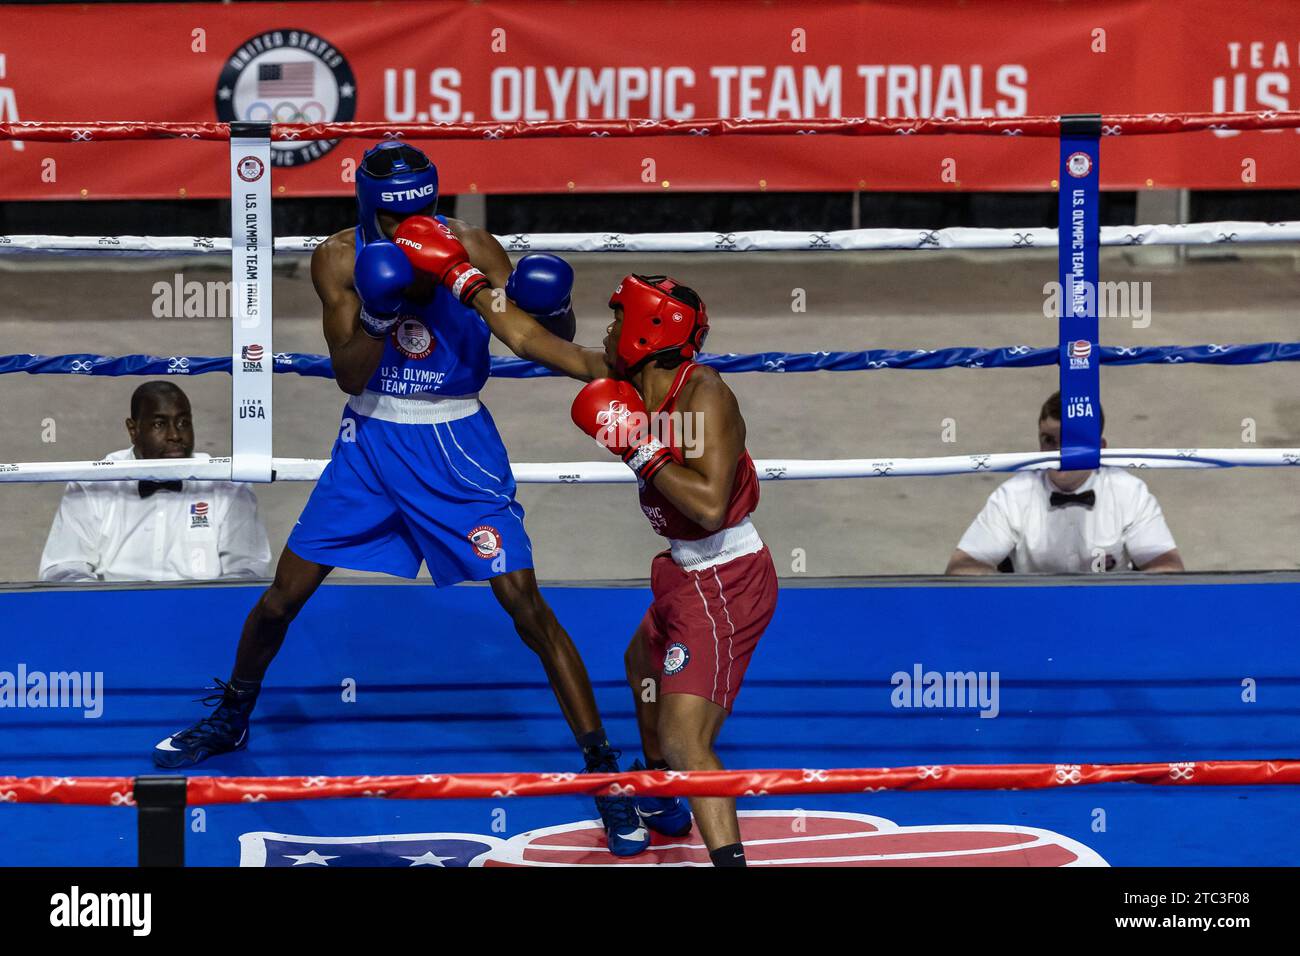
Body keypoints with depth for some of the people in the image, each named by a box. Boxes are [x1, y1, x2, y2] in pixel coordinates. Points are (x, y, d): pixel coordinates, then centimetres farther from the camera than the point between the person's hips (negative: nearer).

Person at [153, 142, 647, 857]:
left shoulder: (469, 249, -14)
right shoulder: (340, 259, -10)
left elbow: (553, 343, -11)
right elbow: (348, 376, -15)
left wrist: (551, 311, -34)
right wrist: (376, 316, -33)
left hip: (456, 448, -2)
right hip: (371, 441, 2)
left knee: (525, 605, -11)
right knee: (284, 591, 7)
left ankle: (603, 771, -5)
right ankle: (230, 717, 34)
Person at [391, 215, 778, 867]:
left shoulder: (704, 397, -24)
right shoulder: (630, 379, 1)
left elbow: (709, 504, -36)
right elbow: (529, 341, 11)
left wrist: (639, 447, -29)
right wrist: (460, 276, 13)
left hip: (723, 585, -11)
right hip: (691, 572, 11)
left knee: (682, 739, -20)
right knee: (642, 665, 36)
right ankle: (661, 808, 60)